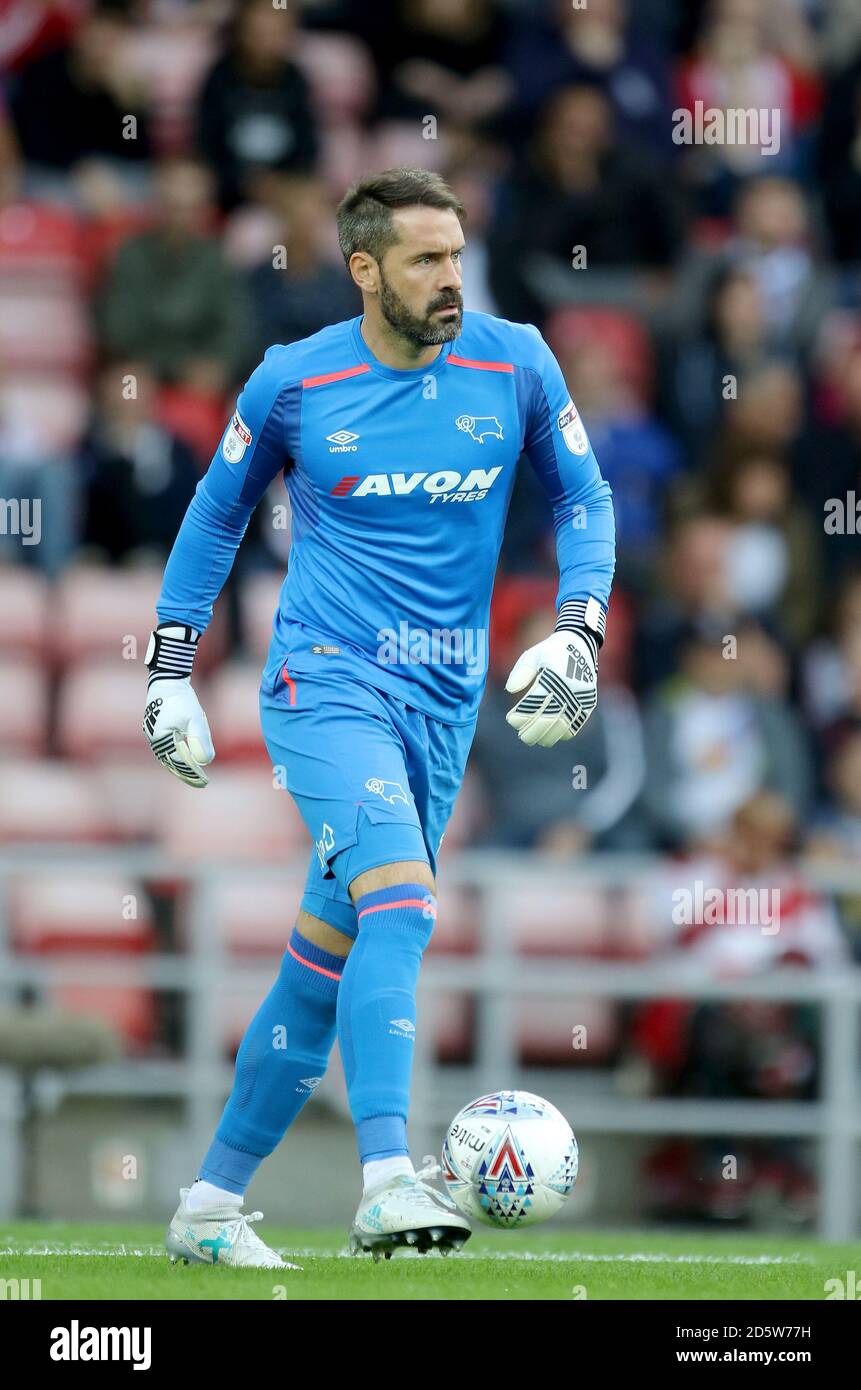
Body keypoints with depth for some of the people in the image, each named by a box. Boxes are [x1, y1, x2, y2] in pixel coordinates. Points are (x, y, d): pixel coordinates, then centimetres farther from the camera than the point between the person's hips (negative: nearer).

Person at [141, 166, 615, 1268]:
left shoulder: (514, 363, 1)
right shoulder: (294, 382, -3)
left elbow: (583, 501, 12)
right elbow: (218, 511, 11)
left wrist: (577, 632, -3)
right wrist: (169, 668, 9)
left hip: (446, 701, 4)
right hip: (326, 681, -4)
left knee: (330, 958, 8)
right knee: (403, 902, -26)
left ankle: (210, 1207, 19)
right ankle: (387, 1186, -34)